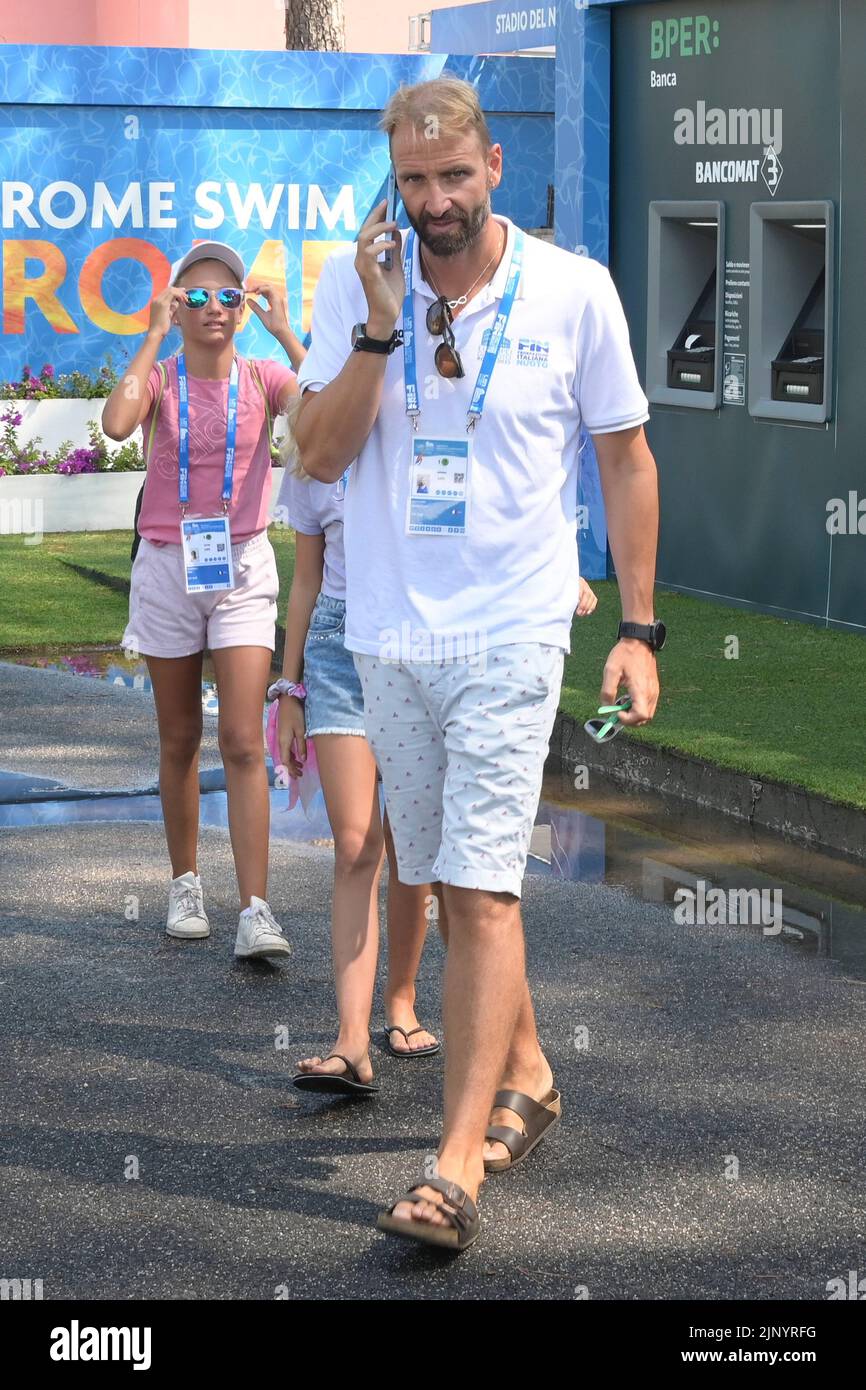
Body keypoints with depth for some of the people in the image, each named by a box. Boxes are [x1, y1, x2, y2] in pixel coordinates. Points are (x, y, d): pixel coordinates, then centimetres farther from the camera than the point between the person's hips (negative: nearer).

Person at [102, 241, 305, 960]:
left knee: (243, 743, -10)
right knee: (180, 741, 10)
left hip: (242, 568, -1)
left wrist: (285, 332, -18)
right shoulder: (159, 378, -2)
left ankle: (256, 910, -14)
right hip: (167, 568, 1)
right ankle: (185, 885, 25)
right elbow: (116, 422, -25)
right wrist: (155, 336, -19)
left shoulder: (263, 379, -1)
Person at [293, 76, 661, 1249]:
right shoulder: (354, 282, 1)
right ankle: (525, 1076, 35)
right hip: (389, 632, 4)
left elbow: (626, 459, 5)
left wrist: (638, 628, 2)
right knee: (449, 881, 14)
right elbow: (318, 458, -4)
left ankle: (457, 1169, -13)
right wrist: (380, 328, -16)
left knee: (481, 889, -12)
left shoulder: (575, 292, -4)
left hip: (511, 634, -4)